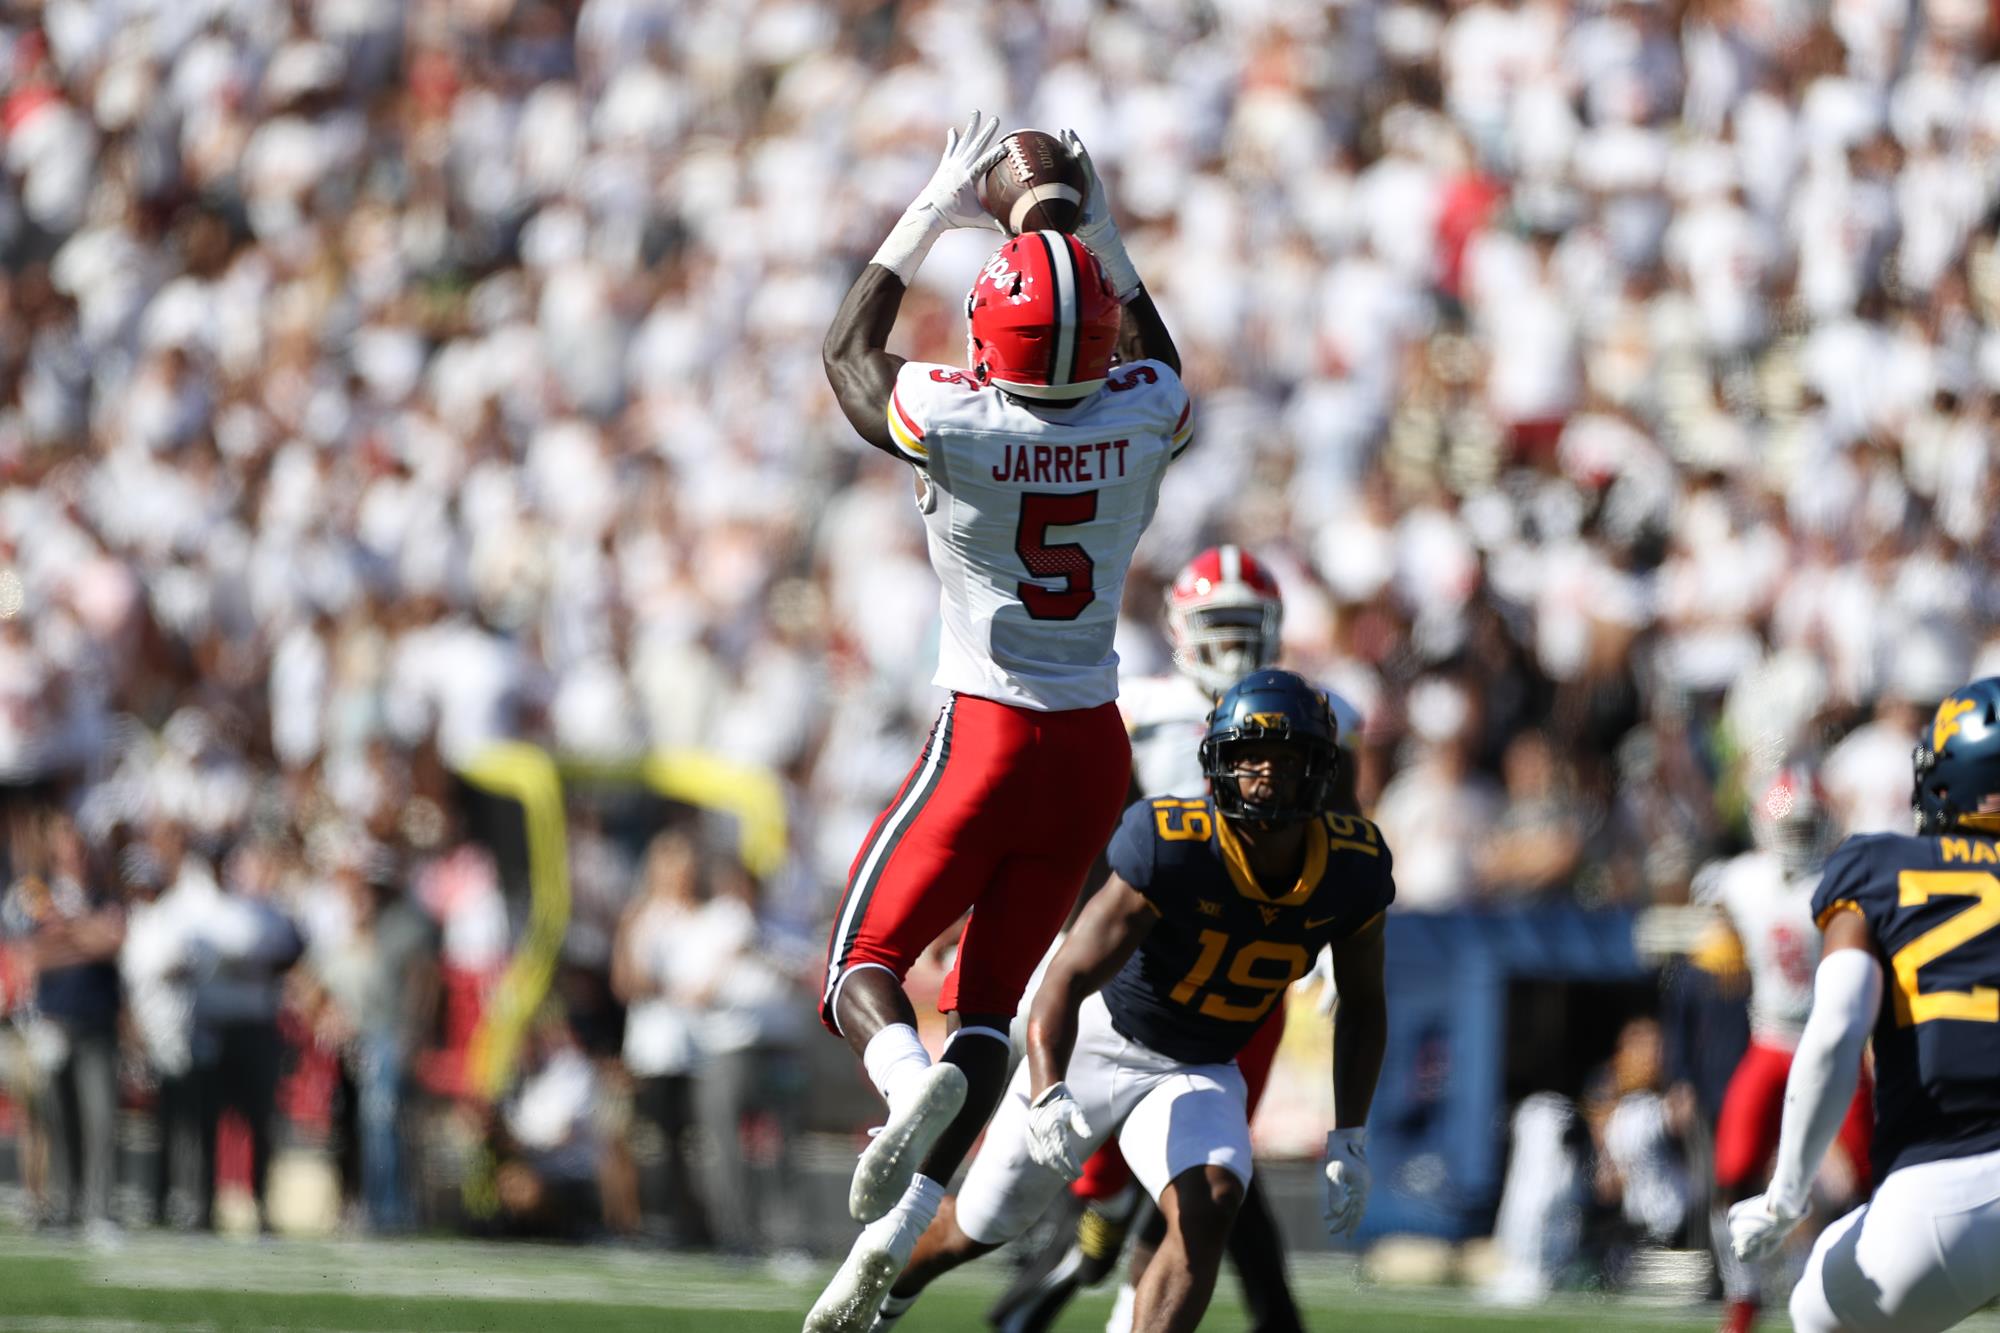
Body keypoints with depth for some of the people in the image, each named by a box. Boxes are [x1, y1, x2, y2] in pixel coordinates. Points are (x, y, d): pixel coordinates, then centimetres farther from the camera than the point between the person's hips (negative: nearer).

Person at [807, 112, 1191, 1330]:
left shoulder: (955, 425, -16)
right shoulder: (1144, 422, -6)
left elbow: (851, 353, 8)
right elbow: (1158, 368, 23)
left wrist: (937, 212, 13)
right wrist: (1103, 234, 26)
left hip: (989, 740, -4)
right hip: (1094, 749, 4)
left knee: (864, 965, 8)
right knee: (991, 1001, 7)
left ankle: (910, 1081, -27)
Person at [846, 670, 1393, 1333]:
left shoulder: (1351, 868, -16)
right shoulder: (1171, 849, -30)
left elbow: (1363, 1008, 3)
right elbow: (1064, 984, -33)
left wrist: (1350, 1140, -2)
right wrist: (1047, 1098, -49)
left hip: (1198, 1072, 2)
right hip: (1096, 1044, -2)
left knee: (1207, 1213, -28)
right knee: (980, 1225, 14)